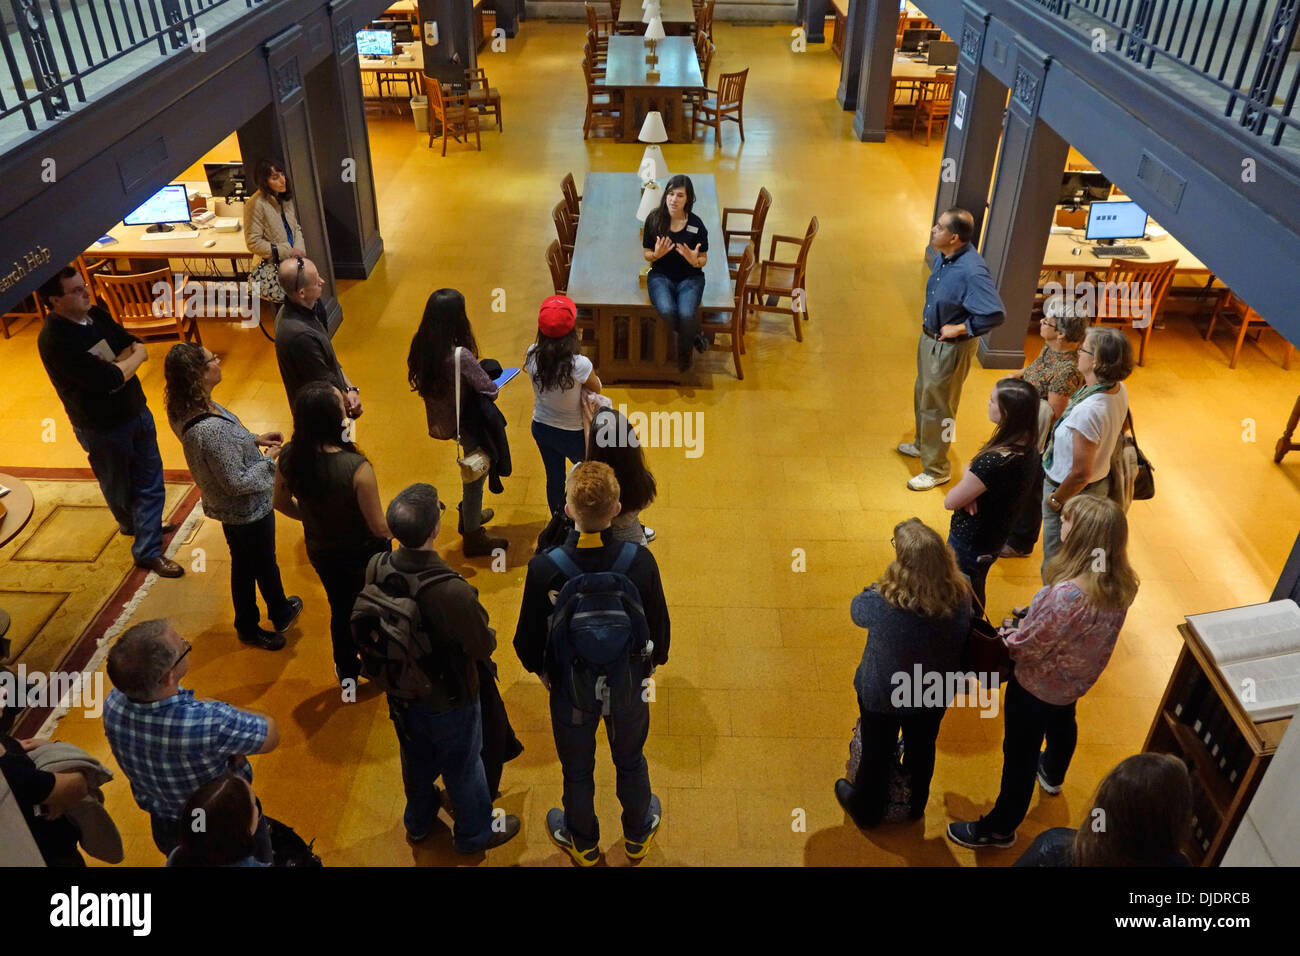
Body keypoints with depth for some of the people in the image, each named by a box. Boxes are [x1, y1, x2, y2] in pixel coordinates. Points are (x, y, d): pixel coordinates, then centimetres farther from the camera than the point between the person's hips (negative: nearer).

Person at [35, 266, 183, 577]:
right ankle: (133, 524, 41)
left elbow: (137, 347, -1)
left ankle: (148, 550, 28)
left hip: (136, 411, 7)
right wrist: (134, 357, -13)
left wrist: (116, 363, -22)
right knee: (119, 488, 16)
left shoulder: (95, 315, -1)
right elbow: (110, 380, -31)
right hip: (103, 427, -7)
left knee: (151, 480, 13)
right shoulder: (55, 340, -27)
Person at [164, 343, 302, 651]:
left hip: (227, 508, 8)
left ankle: (247, 626, 46)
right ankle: (280, 614, 47)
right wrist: (270, 459, -17)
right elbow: (237, 483, -30)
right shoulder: (210, 429, -39)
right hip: (249, 510, -8)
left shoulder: (188, 411, -10)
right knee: (265, 564, 20)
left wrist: (255, 439, 0)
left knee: (242, 564, 26)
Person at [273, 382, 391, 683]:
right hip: (364, 554, -4)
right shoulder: (356, 468, -37)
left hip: (321, 551, 4)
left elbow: (281, 502, -2)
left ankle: (347, 671, 52)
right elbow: (380, 527, -27)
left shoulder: (290, 456, -21)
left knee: (340, 609, 29)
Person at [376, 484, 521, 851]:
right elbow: (484, 646, -24)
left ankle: (418, 823, 56)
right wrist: (490, 635, -2)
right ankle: (474, 833, 47)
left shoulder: (378, 569, -22)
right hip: (448, 699, -5)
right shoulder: (452, 592, -40)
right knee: (463, 768, 22)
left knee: (416, 761, 30)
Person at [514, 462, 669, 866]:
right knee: (630, 761, 27)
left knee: (577, 770, 24)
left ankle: (583, 843, 49)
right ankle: (638, 835, 50)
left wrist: (538, 667, 9)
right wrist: (654, 660, 11)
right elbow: (659, 624, -10)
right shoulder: (640, 561, -25)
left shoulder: (544, 568, -28)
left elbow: (529, 635, -14)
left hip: (570, 685, -1)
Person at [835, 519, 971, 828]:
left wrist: (885, 584, -4)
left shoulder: (882, 604, -39)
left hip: (882, 697, -3)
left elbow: (856, 610, -14)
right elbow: (963, 641, -6)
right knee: (921, 749, 30)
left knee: (876, 754, 24)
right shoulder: (960, 597, -28)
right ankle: (916, 805, 58)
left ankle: (866, 810, 52)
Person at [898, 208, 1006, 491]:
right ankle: (923, 444, 51)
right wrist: (928, 313, 9)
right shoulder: (943, 257, -5)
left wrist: (959, 329, -25)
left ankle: (936, 470, 22)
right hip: (930, 337, 9)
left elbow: (995, 314, -34)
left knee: (936, 406, 5)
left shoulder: (972, 271, -31)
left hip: (950, 348, -9)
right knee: (922, 394, 27)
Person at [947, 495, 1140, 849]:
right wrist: (1026, 626, -3)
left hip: (1037, 686, -8)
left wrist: (1006, 636, -8)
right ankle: (1052, 774, 68)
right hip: (1078, 679, 8)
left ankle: (999, 829, 37)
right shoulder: (1121, 583, -17)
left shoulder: (1067, 594, -42)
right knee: (1062, 723, 36)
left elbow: (1027, 647, -28)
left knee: (1019, 754, 14)